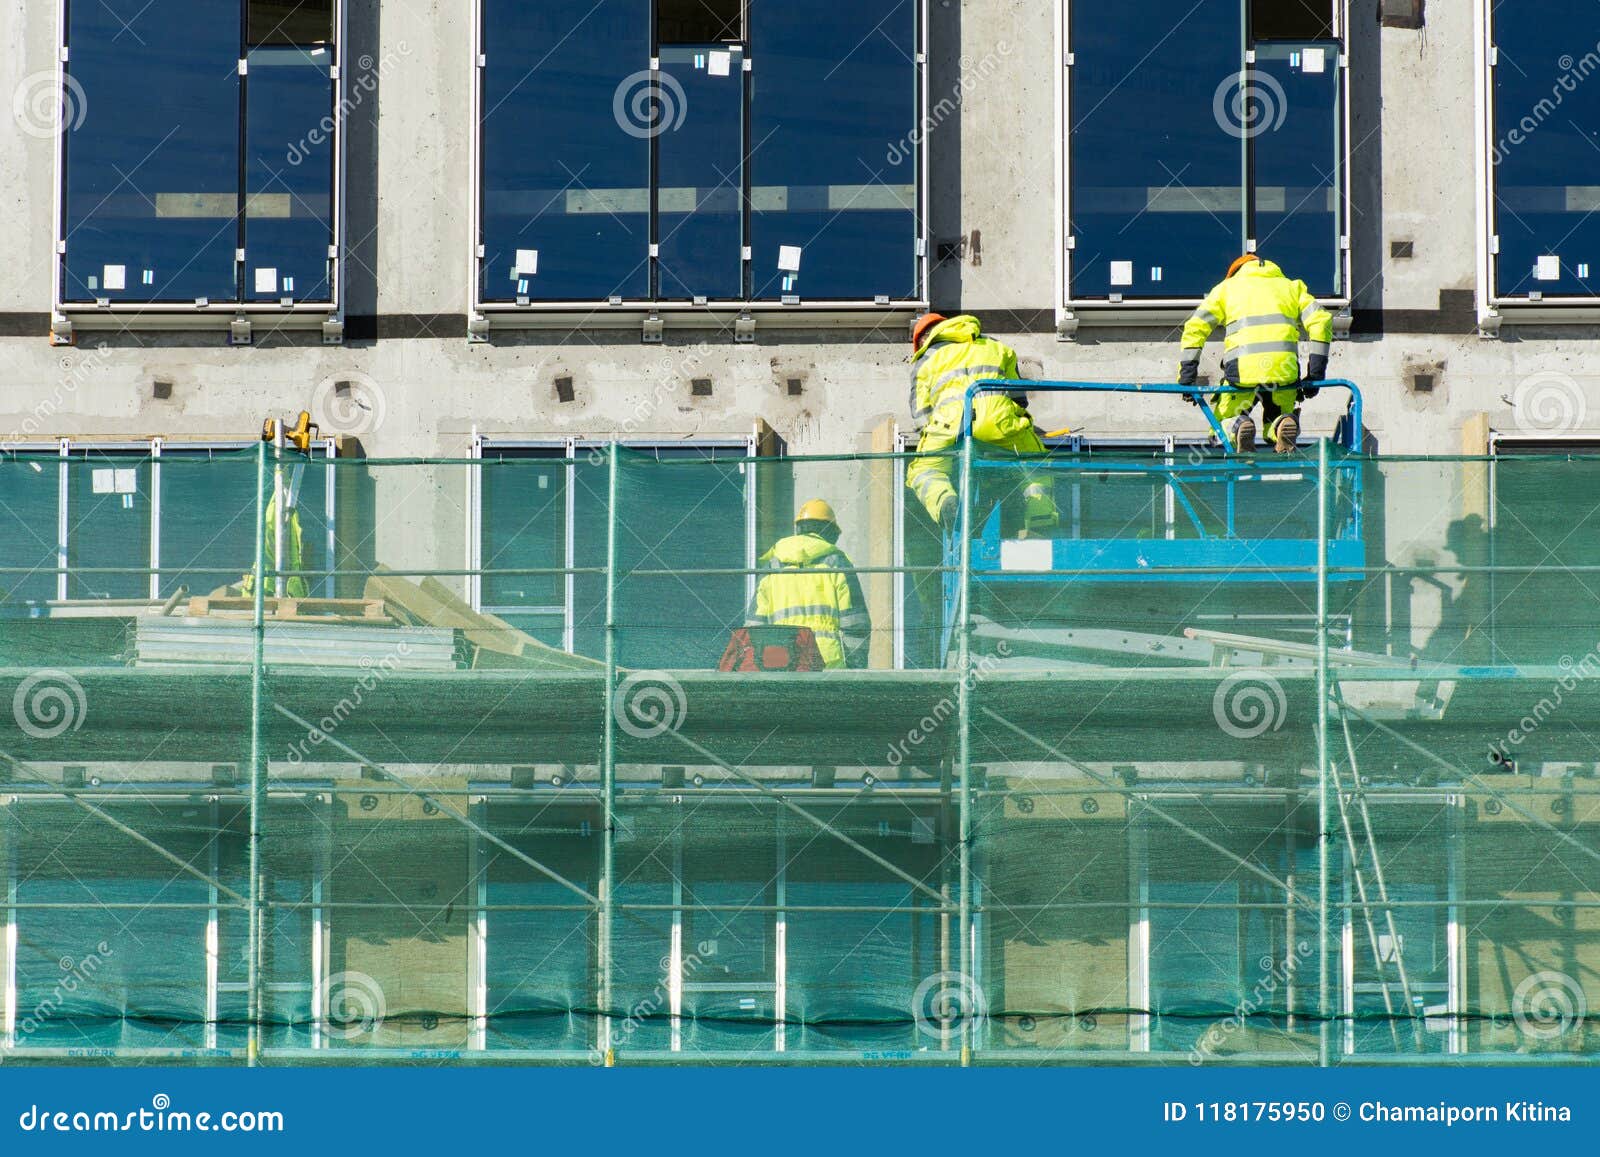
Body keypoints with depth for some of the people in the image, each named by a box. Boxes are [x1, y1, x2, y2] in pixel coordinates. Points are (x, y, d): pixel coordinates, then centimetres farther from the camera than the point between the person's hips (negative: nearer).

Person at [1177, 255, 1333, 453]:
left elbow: (1195, 327, 12)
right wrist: (1315, 375, 10)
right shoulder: (1291, 286, 28)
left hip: (1242, 368, -1)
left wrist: (1186, 379, 9)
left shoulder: (1227, 287, 24)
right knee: (1277, 416, 23)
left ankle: (1238, 427, -21)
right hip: (1284, 366, 1)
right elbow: (1320, 320, 12)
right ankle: (1286, 424, -15)